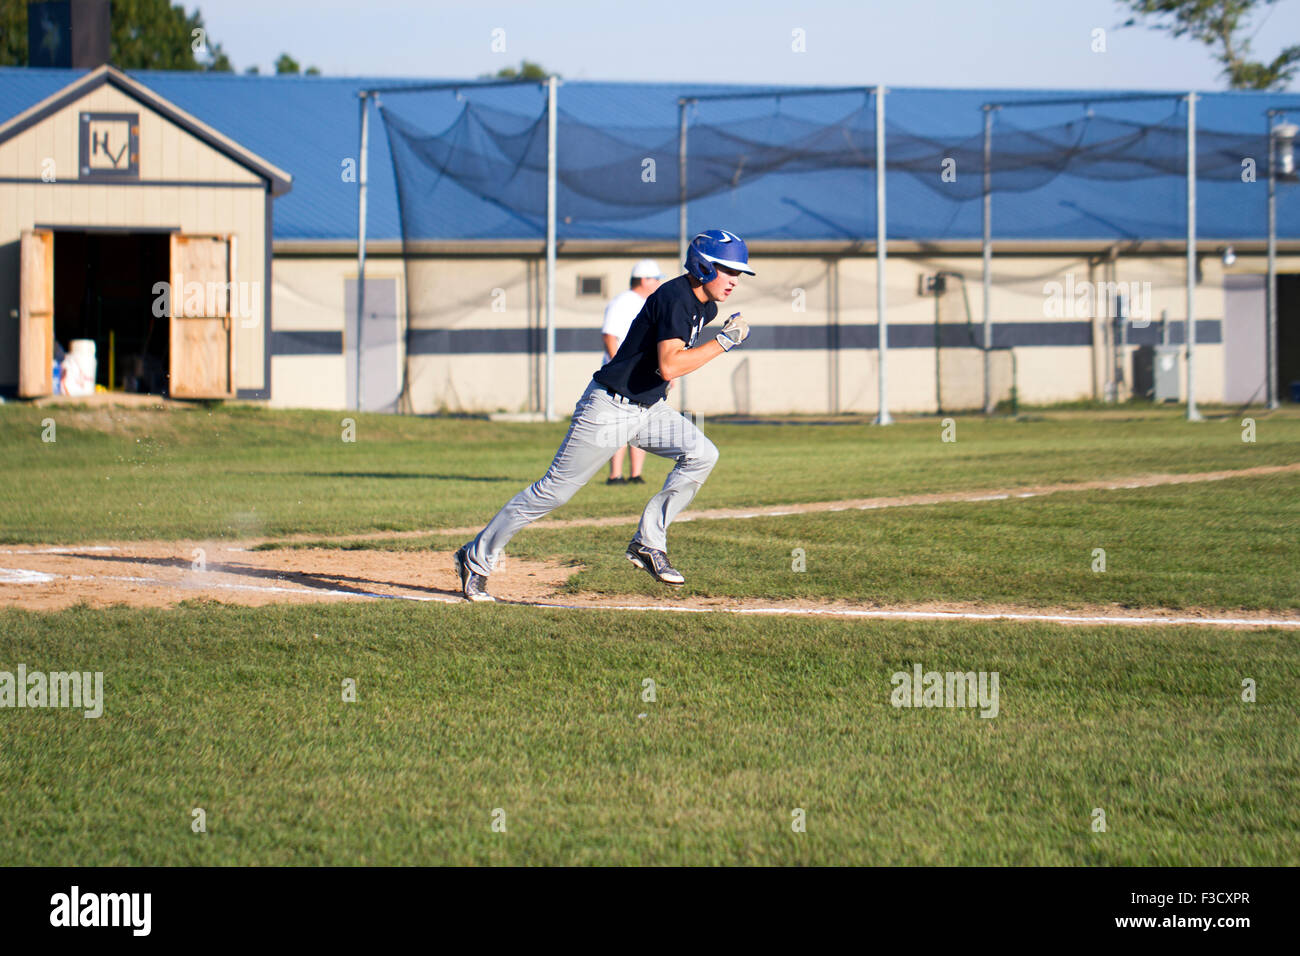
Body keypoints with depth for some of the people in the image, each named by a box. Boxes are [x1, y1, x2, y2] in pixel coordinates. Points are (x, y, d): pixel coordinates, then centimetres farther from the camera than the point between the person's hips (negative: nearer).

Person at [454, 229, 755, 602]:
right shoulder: (675, 299, -23)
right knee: (556, 489, -3)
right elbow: (669, 366, -35)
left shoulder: (704, 306, 6)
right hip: (609, 408, -9)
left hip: (648, 409, 9)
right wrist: (724, 341, -30)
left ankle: (648, 543, -2)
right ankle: (476, 557, 8)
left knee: (701, 453, -8)